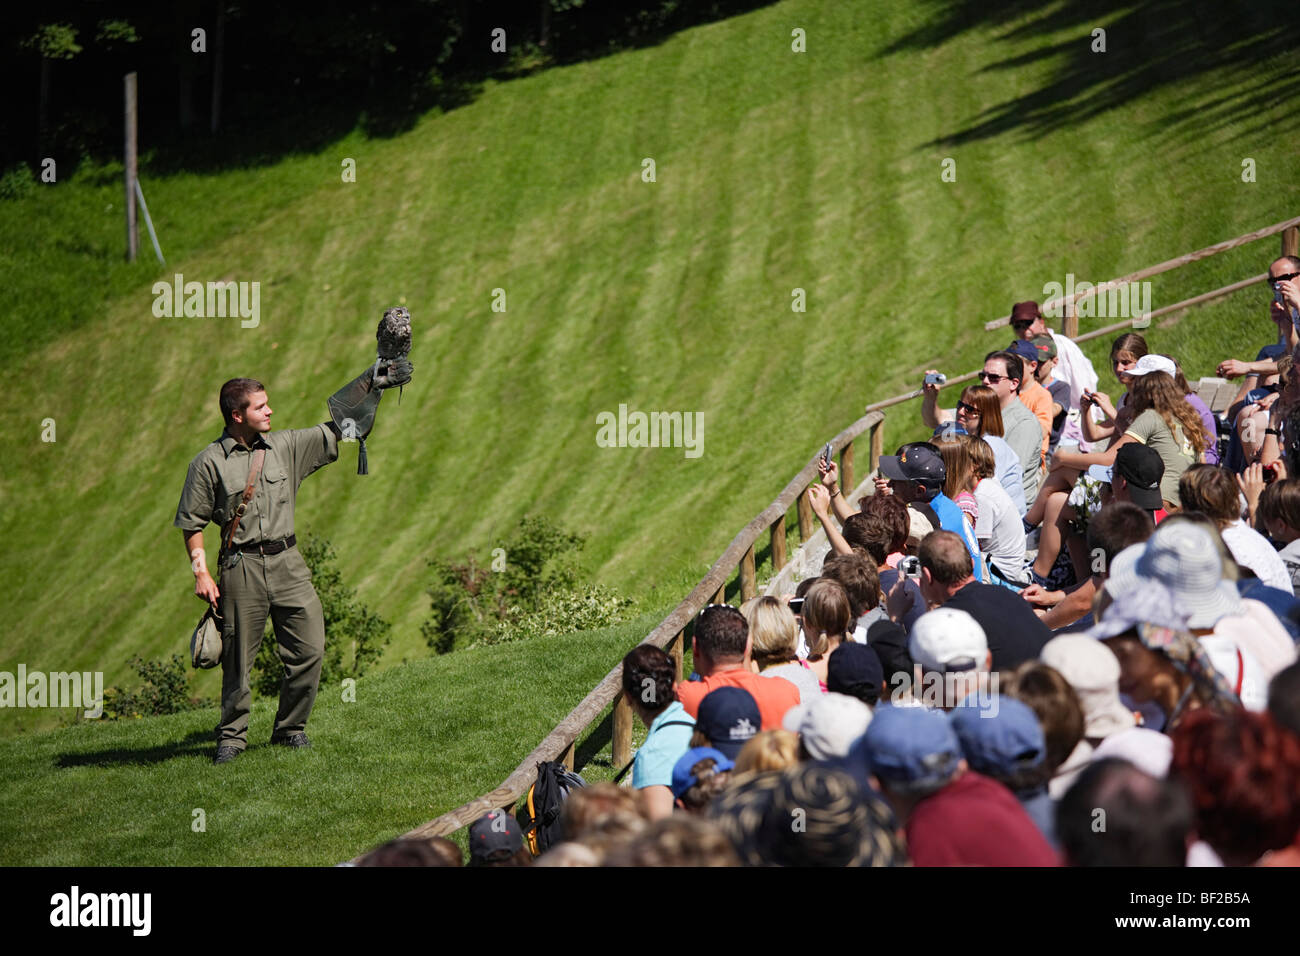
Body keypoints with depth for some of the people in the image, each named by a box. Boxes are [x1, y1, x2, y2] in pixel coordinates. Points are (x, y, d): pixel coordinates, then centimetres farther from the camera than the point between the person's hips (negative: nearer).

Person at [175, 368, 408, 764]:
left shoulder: (287, 446, 9)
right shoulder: (209, 463, -2)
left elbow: (338, 429, 12)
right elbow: (192, 523, 2)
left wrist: (371, 383, 5)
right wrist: (200, 573, -6)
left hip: (287, 562, 4)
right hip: (241, 567, -4)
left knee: (309, 649, -2)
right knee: (238, 658, 0)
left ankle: (290, 728, 14)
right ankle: (231, 736, 14)